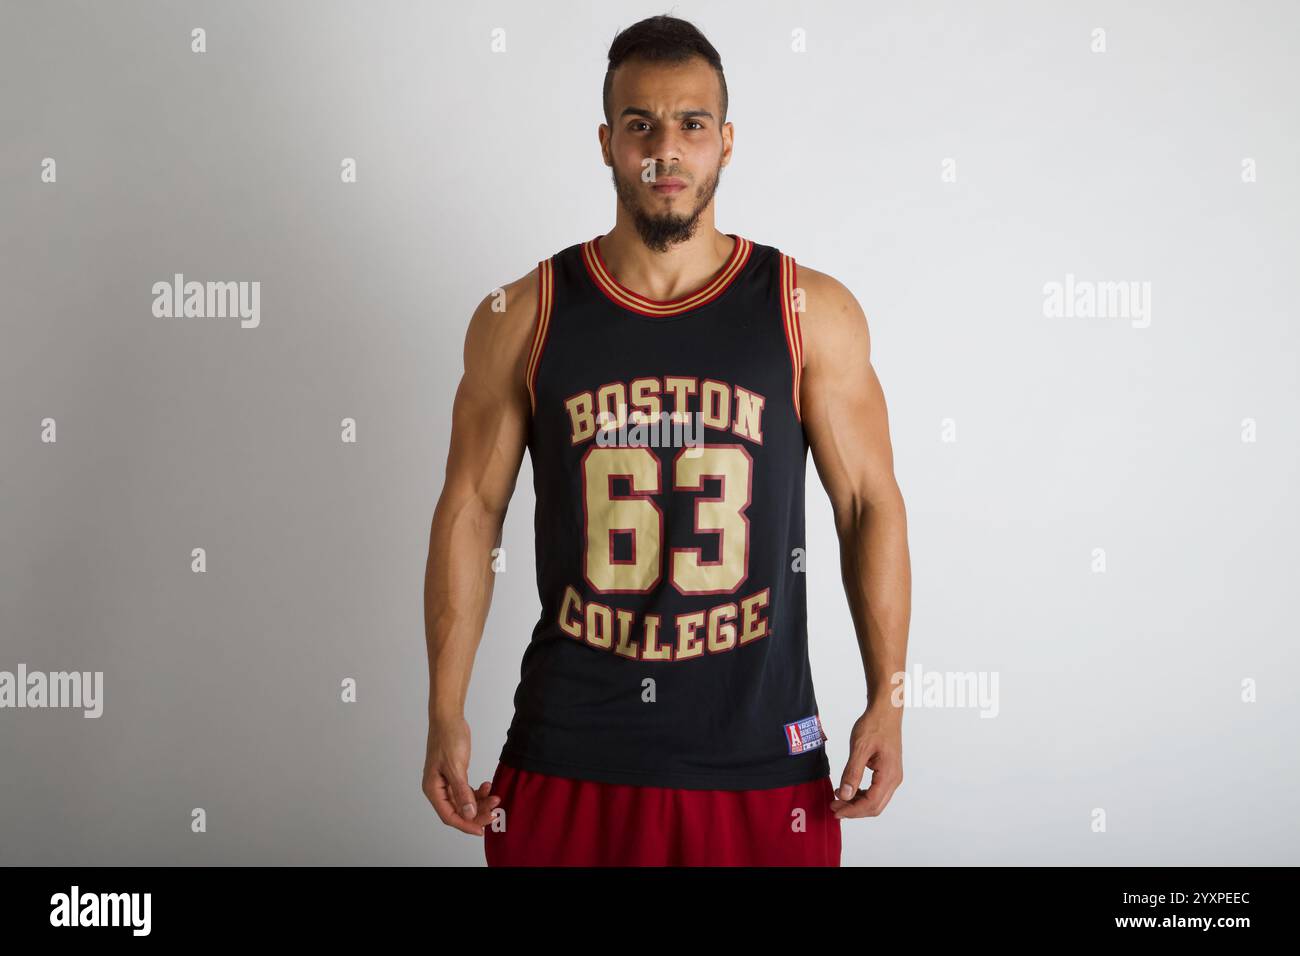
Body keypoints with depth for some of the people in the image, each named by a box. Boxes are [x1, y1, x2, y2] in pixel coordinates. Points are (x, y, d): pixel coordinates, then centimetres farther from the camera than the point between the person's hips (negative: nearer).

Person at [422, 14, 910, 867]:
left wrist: (887, 700, -4)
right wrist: (446, 716, 0)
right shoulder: (521, 319, 0)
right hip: (567, 757, 0)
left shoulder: (813, 313, -1)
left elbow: (870, 505, 2)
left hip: (758, 758, 0)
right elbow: (471, 513, 3)